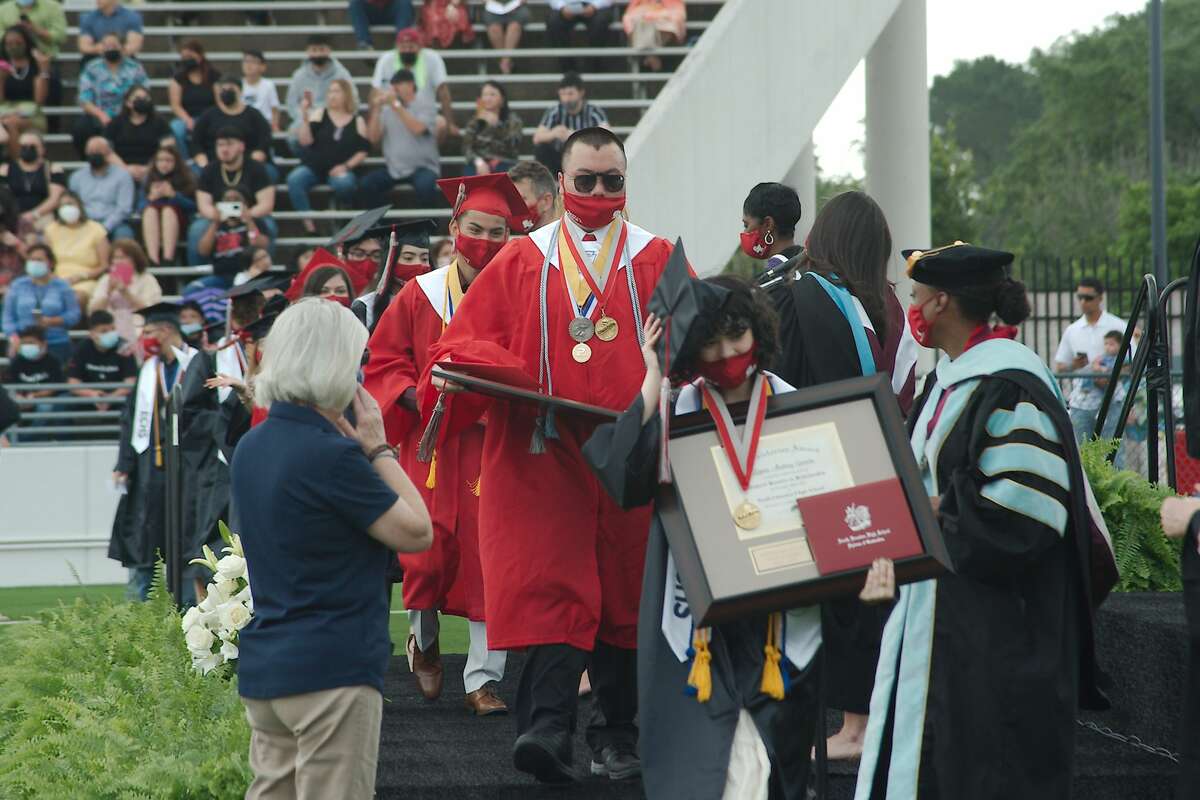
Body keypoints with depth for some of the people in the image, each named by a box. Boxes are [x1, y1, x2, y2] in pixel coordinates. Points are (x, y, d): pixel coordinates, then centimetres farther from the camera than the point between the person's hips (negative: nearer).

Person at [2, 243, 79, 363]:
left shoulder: (62, 286, 6)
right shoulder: (17, 286, 9)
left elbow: (74, 314, 0)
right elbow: (8, 316, 5)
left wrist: (52, 321, -16)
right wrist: (14, 338, -11)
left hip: (56, 346, -1)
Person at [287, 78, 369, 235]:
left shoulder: (357, 121, 9)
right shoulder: (319, 115, 9)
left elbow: (363, 151, 4)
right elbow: (305, 141, -1)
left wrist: (346, 166, -10)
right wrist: (305, 117, -13)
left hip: (340, 170, -1)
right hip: (313, 167, 1)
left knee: (344, 183, -37)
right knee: (294, 179, -30)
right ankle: (308, 224, -26)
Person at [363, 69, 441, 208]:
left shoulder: (424, 105, -2)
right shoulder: (387, 108, 8)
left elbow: (417, 129, -22)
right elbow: (373, 138, 2)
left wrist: (396, 105, -23)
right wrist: (376, 109, -8)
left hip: (422, 167, -4)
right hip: (394, 169, 4)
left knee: (424, 185, -36)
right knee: (367, 183, -19)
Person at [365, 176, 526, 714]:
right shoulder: (420, 296, 6)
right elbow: (382, 364, 8)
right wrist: (415, 397, -10)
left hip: (496, 444, 0)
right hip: (432, 442, 0)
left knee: (489, 558, -5)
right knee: (428, 554, -3)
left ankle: (483, 678, 2)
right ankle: (423, 638, 28)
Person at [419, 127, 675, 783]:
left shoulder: (658, 261, 10)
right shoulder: (522, 263, 10)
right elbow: (463, 343, 8)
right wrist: (491, 371, -14)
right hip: (543, 453, -1)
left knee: (624, 596, 6)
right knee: (550, 590, -13)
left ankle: (616, 735, 16)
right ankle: (549, 728, -23)